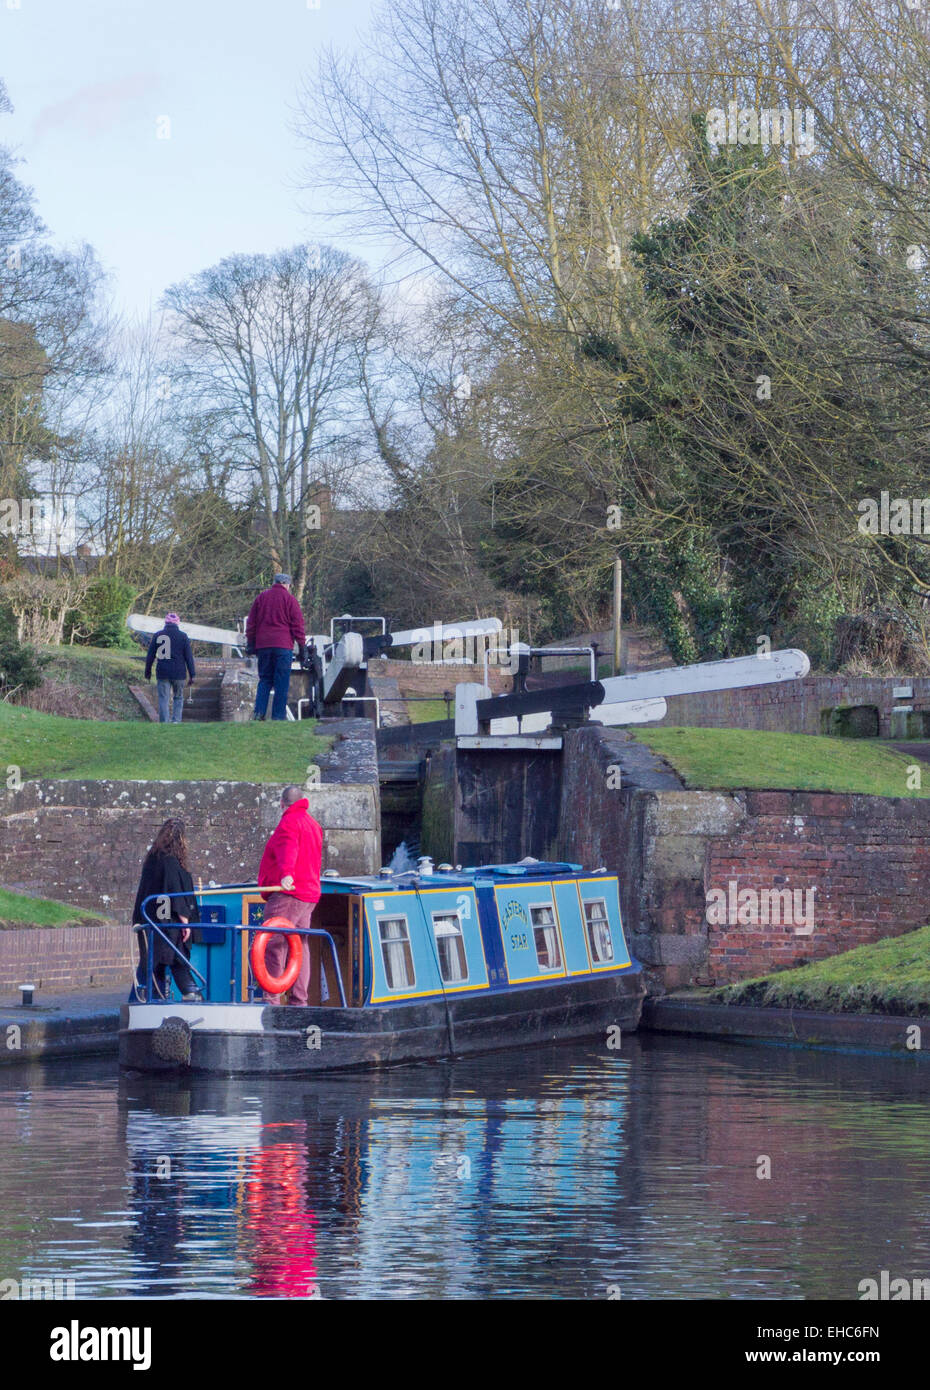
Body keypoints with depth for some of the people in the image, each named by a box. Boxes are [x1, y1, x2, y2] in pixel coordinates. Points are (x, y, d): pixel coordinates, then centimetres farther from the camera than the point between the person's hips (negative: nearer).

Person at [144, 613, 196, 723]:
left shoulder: (157, 636, 2)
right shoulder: (183, 636, -2)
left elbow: (150, 655, 7)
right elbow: (189, 657, -3)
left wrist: (148, 672, 18)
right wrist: (192, 675, 1)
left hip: (162, 673, 1)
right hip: (178, 673, -1)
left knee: (163, 700, 4)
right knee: (178, 698, 14)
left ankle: (164, 724, -2)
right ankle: (176, 721, 2)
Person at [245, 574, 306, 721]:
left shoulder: (261, 597, 12)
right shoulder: (289, 599, 0)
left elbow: (251, 622, 13)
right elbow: (297, 625, -3)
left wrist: (250, 644, 17)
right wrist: (302, 648, 1)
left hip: (263, 645, 4)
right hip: (283, 646, -4)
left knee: (265, 680, 10)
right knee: (282, 682, 0)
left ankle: (259, 711, -5)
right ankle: (278, 715, -3)